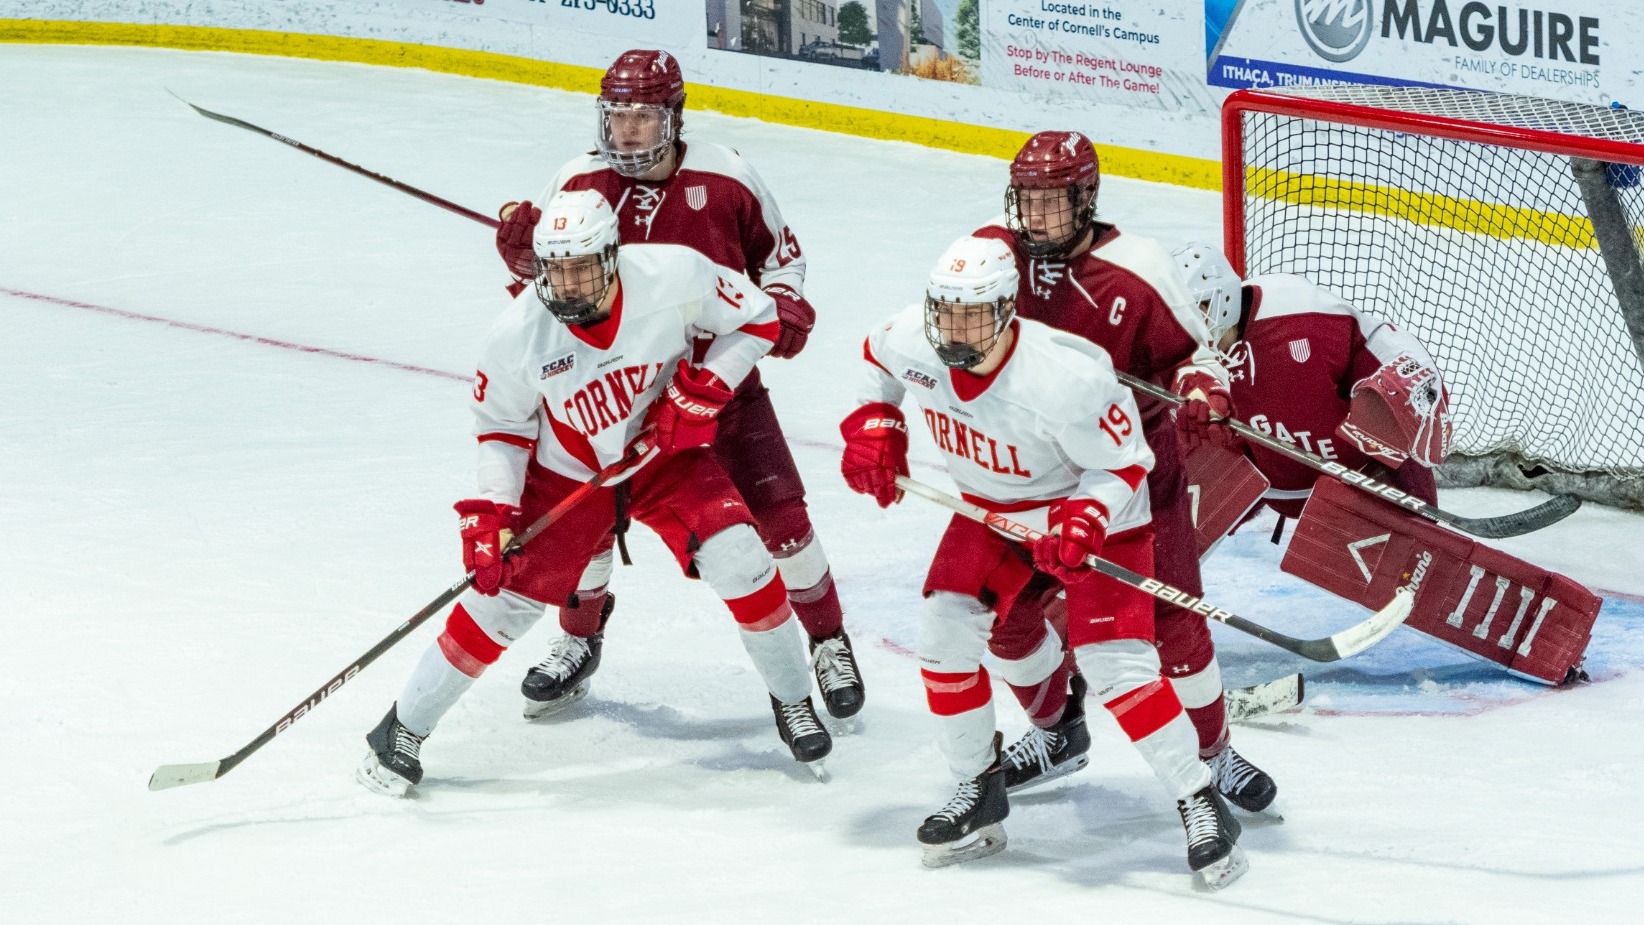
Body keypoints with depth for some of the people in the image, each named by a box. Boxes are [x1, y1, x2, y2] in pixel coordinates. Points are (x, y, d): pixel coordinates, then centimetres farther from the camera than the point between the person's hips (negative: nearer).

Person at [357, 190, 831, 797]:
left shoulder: (673, 276, -26)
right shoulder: (520, 334, -24)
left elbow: (756, 317, -9)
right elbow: (502, 425, -8)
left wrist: (703, 390, -20)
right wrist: (492, 512, -18)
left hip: (664, 453, 1)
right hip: (565, 472, 0)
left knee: (736, 556, -17)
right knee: (506, 595, -8)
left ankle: (791, 698, 7)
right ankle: (406, 726, 8)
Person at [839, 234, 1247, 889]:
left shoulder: (1066, 379, -36)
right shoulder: (915, 340, -20)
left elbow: (1123, 463, -23)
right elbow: (878, 359, 7)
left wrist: (1085, 518, -38)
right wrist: (872, 423, -5)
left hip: (1096, 510, -6)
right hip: (994, 509, 6)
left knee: (1113, 662, -18)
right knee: (945, 631, -6)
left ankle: (1200, 805, -7)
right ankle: (979, 794, 12)